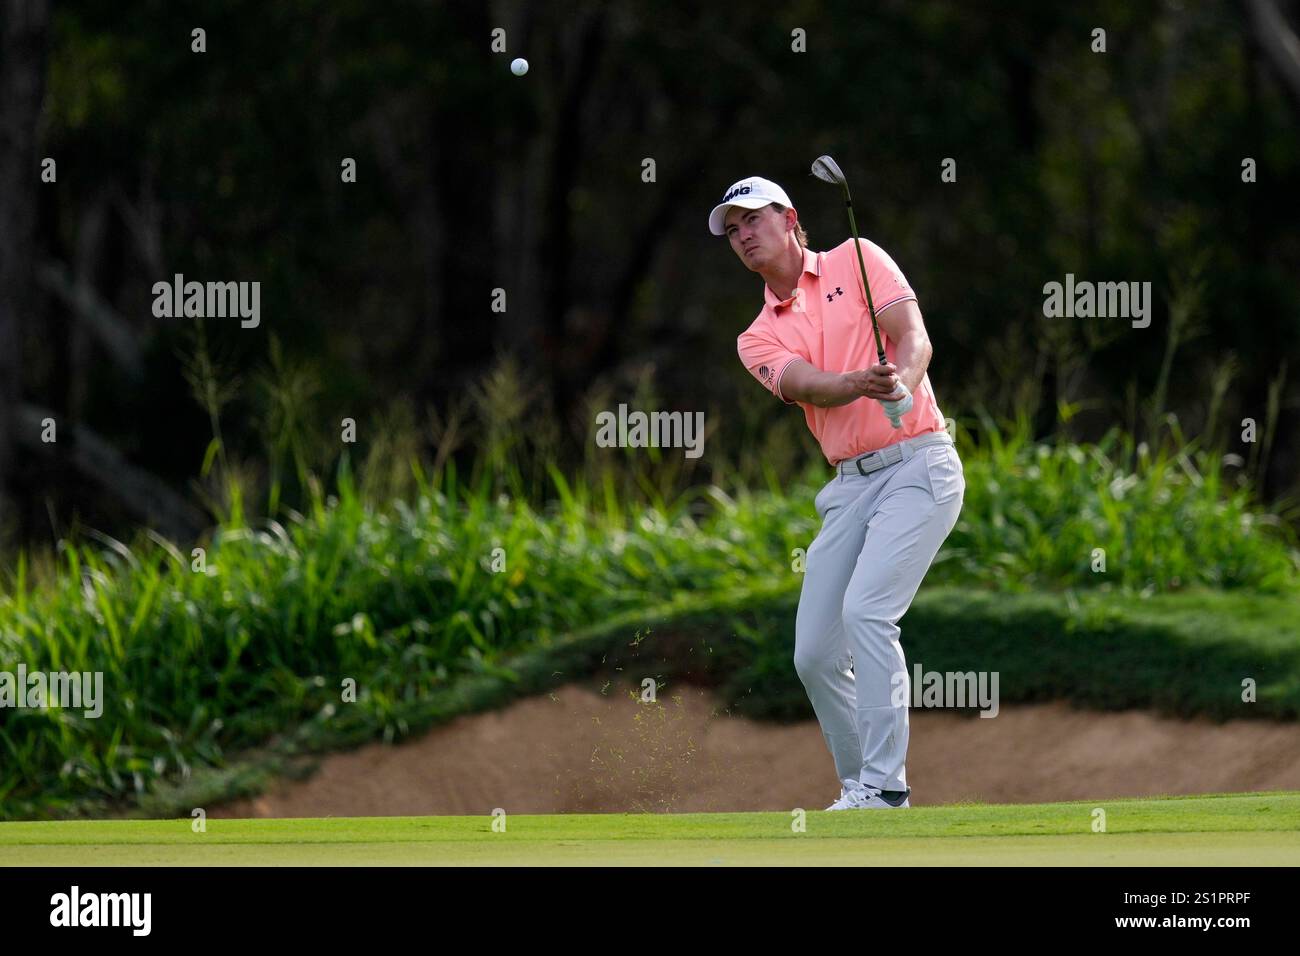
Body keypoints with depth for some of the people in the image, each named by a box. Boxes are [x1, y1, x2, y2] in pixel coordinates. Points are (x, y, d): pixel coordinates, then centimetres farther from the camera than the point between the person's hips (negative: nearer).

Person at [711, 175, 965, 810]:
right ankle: (859, 791, 16)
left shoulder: (857, 261, 6)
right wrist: (859, 384, -31)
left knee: (865, 610, -23)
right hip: (849, 487, 6)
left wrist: (901, 386, -30)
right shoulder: (758, 340, 14)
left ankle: (885, 787, -24)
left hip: (917, 465, -6)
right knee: (815, 654, 1)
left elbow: (913, 336, -7)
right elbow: (805, 385, -8)